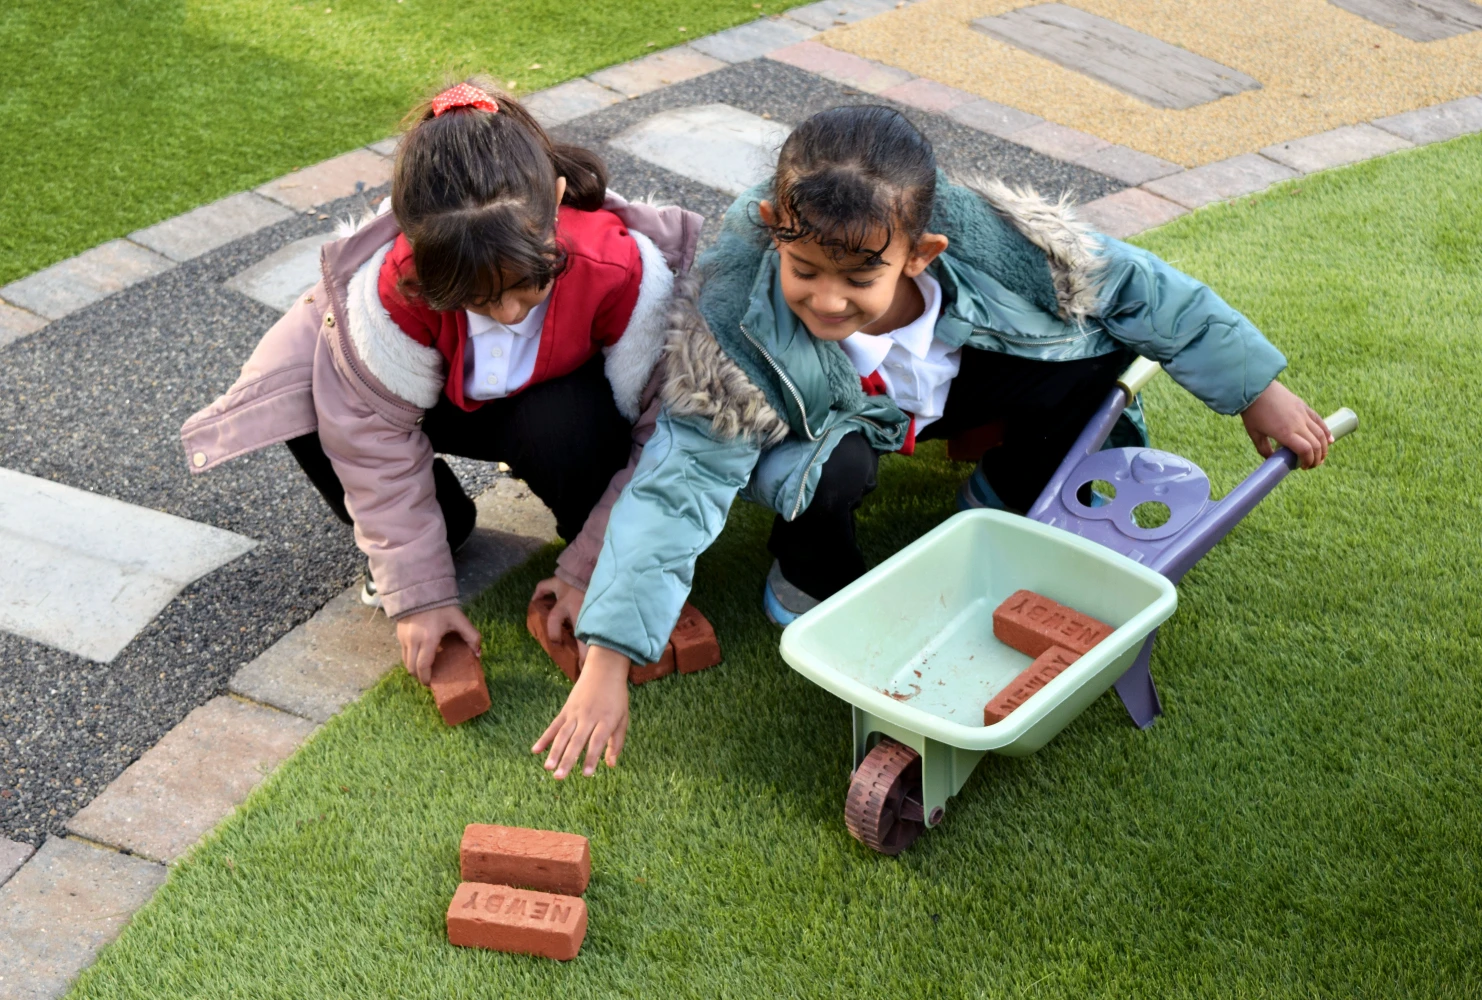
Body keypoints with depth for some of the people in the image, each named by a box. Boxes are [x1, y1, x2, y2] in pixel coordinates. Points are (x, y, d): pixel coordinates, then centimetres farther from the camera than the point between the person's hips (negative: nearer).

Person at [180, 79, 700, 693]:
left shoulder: (627, 273, -37)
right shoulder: (398, 287, -34)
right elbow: (378, 440, -22)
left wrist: (590, 571, -22)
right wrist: (419, 592, -21)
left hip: (569, 402, -2)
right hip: (459, 405, 2)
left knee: (566, 426, -40)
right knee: (312, 399, -26)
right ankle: (441, 525, 1)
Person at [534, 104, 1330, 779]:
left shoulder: (985, 237, -34)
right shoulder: (732, 322, -38)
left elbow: (1138, 287, -18)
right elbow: (677, 487, -38)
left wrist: (1258, 391, -11)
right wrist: (606, 664, -44)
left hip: (950, 380, 3)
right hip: (818, 417, -3)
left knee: (1102, 337, -19)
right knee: (831, 471, -38)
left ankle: (1004, 502, 5)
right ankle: (810, 577, -2)